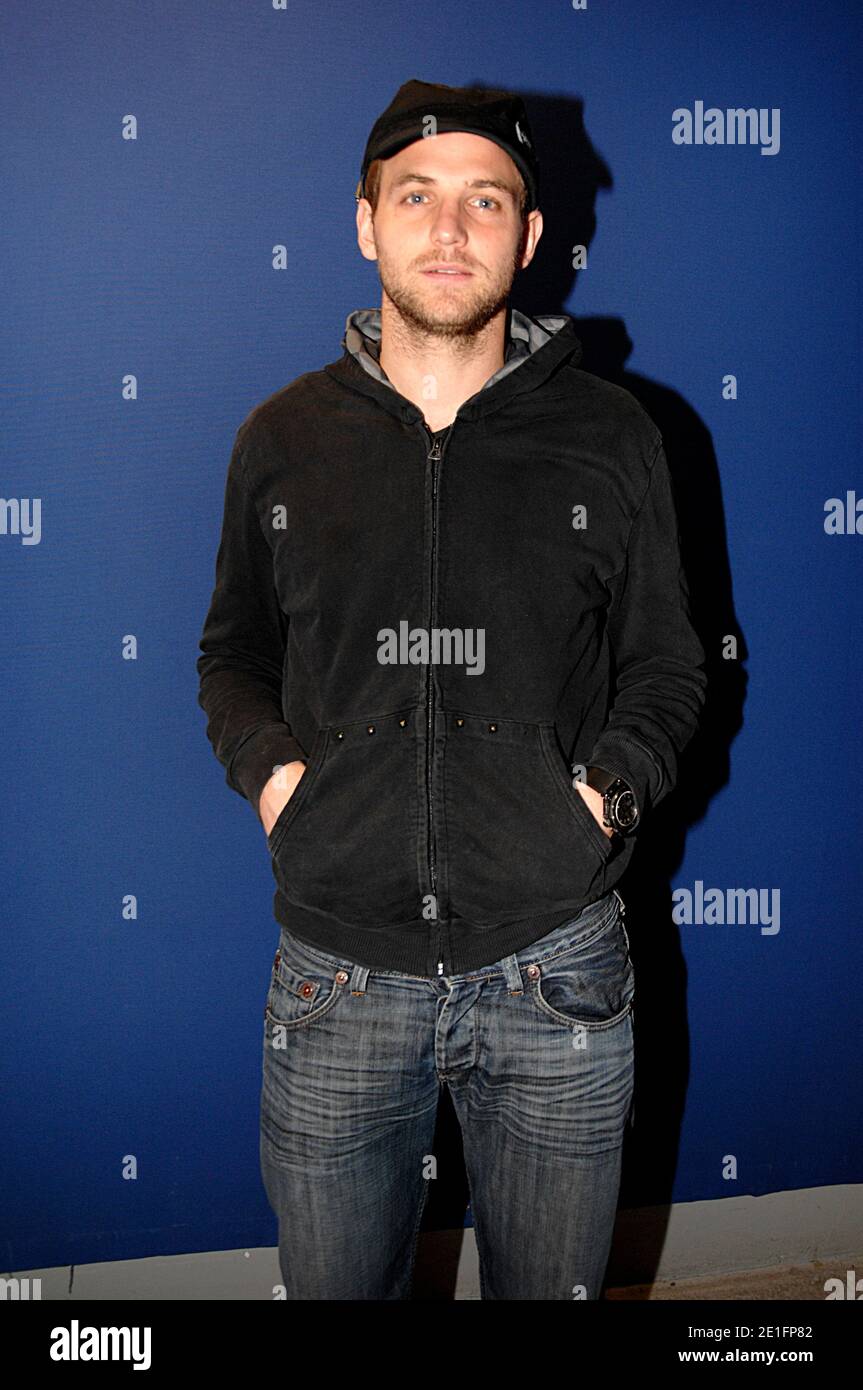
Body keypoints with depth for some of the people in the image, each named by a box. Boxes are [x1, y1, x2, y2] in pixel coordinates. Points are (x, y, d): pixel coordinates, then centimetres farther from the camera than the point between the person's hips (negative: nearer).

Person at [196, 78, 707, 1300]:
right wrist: (269, 767, -5)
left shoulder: (610, 436, 1)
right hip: (336, 973, 1)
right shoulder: (281, 439, 4)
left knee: (552, 1287, 20)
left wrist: (607, 789, -9)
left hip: (554, 974, 0)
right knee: (334, 1286, 19)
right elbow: (234, 652, 14)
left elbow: (665, 668, 8)